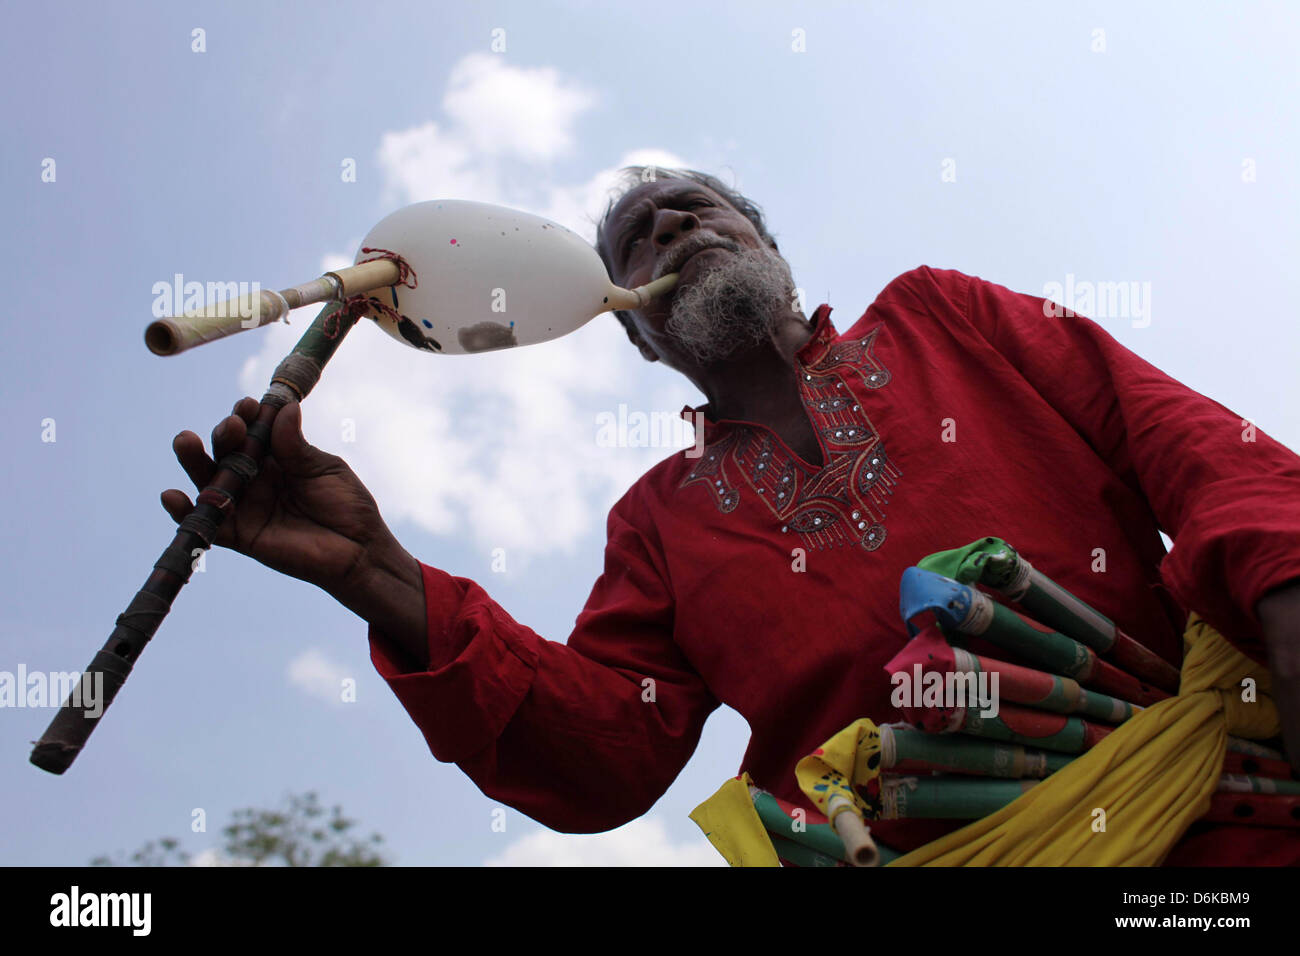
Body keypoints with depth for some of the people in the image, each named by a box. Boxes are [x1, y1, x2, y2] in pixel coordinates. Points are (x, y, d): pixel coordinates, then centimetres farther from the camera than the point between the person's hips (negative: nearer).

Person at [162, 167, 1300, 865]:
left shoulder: (937, 316, 17)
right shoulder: (662, 520, 17)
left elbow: (1187, 438, 9)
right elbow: (605, 755, 4)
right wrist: (382, 582, -7)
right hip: (906, 844, 2)